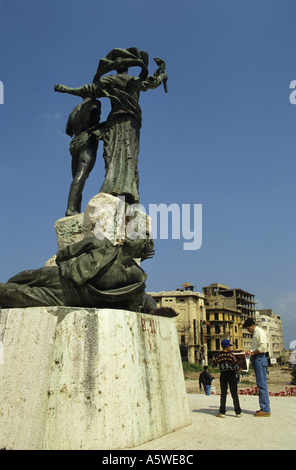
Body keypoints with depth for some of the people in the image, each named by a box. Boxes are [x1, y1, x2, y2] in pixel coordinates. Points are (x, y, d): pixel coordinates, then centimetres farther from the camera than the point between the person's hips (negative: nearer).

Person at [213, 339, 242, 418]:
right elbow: (236, 367, -11)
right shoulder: (231, 355, -12)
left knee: (223, 393, 8)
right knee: (234, 394, 5)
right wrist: (237, 369, 10)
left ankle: (222, 412, 6)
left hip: (223, 375, 2)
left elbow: (215, 364, 13)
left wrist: (214, 359, 32)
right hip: (231, 374, -2)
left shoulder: (218, 355, -2)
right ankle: (238, 412, 8)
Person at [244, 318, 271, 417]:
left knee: (262, 384, -9)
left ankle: (266, 410, -7)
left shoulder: (260, 332, -9)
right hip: (256, 359, 10)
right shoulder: (255, 333, 21)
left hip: (260, 359, -10)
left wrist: (252, 353, -14)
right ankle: (264, 408, 15)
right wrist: (250, 353, 10)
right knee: (261, 384, 11)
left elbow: (263, 347, -19)